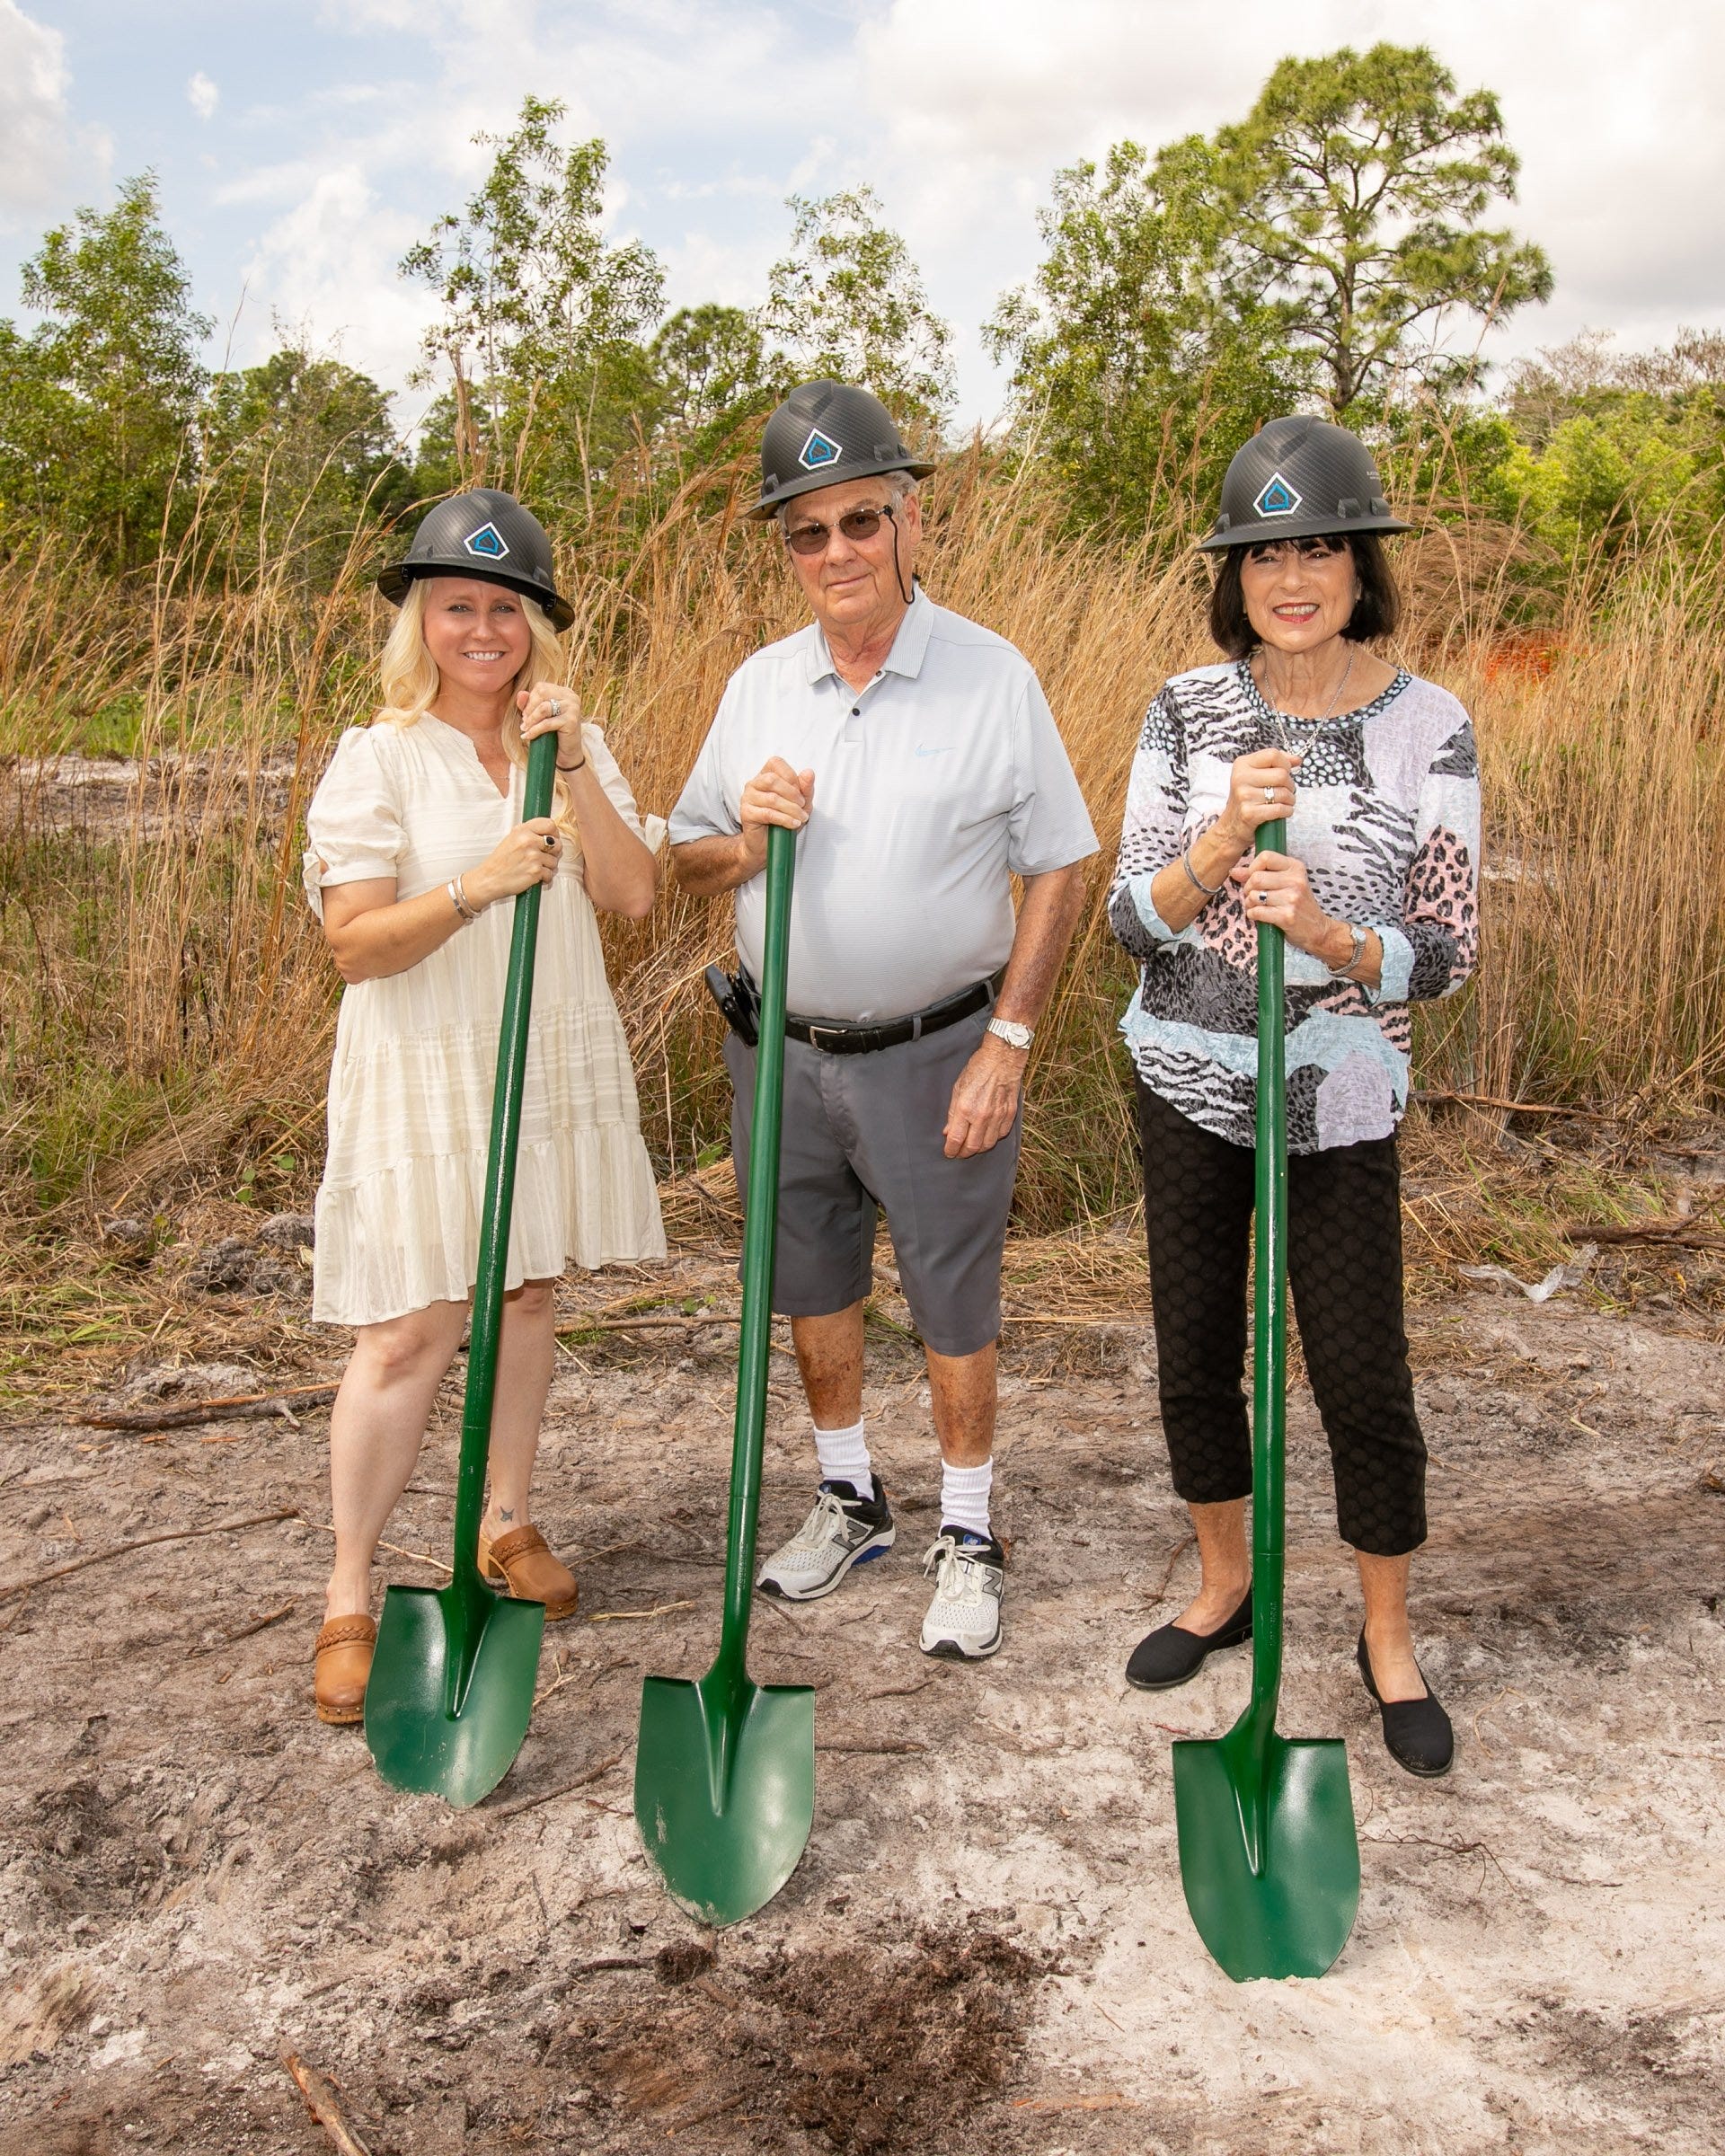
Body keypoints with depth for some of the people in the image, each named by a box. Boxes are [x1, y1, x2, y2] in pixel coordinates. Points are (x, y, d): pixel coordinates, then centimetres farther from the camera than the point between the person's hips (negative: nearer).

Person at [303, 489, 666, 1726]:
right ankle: (351, 1598, 7)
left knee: (529, 1298, 14)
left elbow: (634, 895, -5)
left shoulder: (576, 747, 7)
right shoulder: (380, 759, -7)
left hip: (559, 1062, 5)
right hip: (426, 1068, -4)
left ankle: (507, 1523, 32)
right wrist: (480, 885, -26)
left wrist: (573, 768, -14)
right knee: (408, 1335, -6)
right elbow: (354, 942, -13)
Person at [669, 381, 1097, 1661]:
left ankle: (969, 1535, 28)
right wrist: (748, 837, -14)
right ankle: (851, 1501, 39)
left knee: (954, 1304, 8)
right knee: (812, 1286, 17)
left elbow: (1059, 870, -7)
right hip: (783, 1050, 4)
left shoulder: (990, 677, -9)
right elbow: (687, 866, 9)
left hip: (933, 1052, -4)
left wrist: (1007, 1042, -13)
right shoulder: (760, 684, 3)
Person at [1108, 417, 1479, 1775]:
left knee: (1364, 1378, 2)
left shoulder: (1428, 729, -7)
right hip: (1189, 1077, 2)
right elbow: (1132, 919, -6)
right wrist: (1220, 844, -24)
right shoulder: (1188, 711, -3)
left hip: (1340, 1094, -2)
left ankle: (1391, 1640, 25)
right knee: (1195, 1353, 13)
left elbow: (1448, 952, -6)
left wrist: (1328, 931, -25)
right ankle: (1225, 1588, 36)